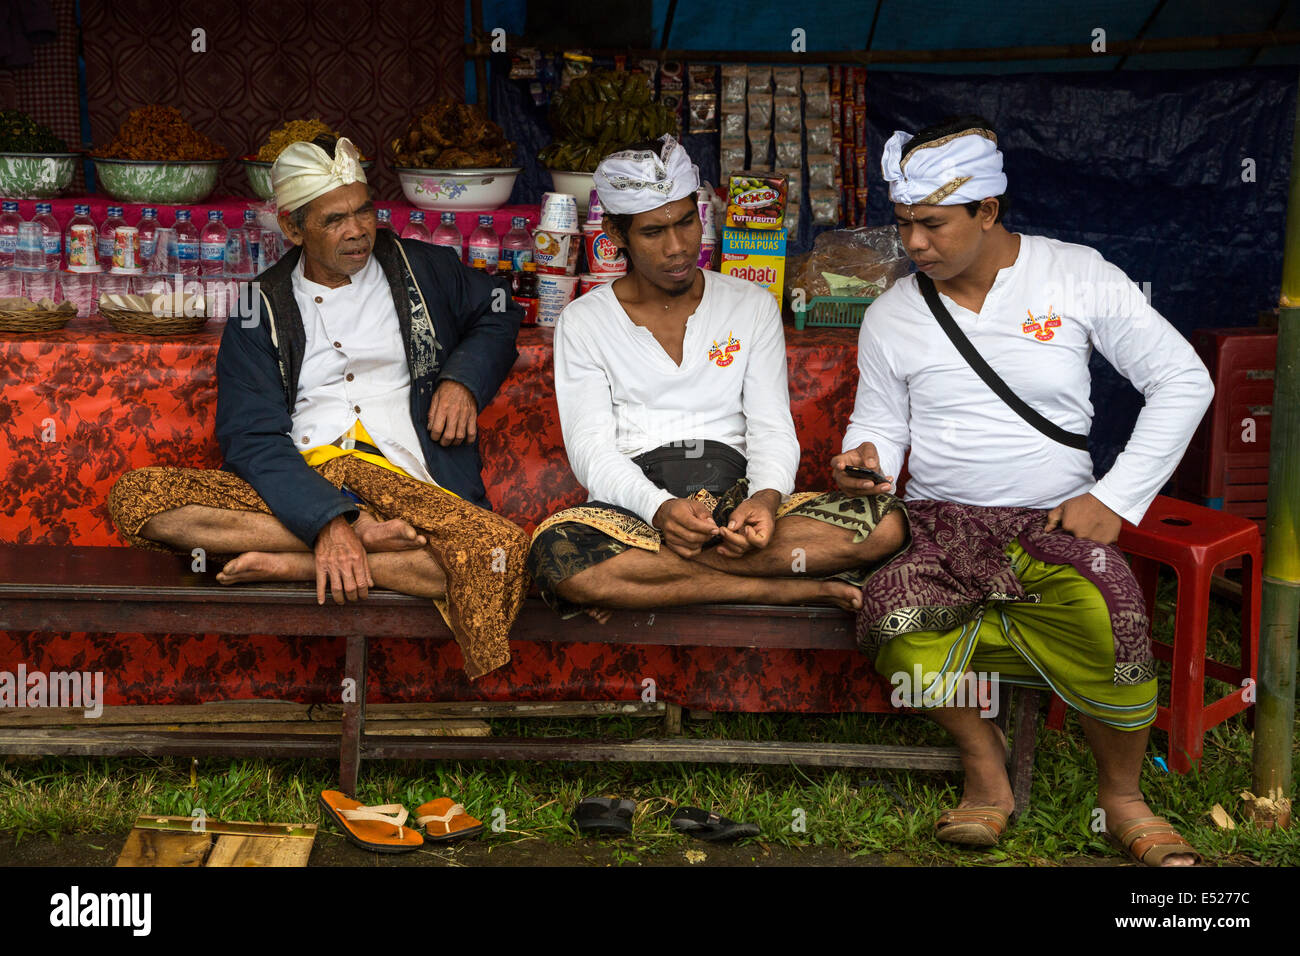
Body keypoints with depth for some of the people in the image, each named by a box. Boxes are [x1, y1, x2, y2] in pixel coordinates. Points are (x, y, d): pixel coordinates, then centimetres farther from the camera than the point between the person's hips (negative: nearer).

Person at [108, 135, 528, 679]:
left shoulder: (421, 268, 18)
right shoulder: (261, 309, 10)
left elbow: (498, 315, 35)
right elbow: (251, 439, -4)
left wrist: (463, 379, 11)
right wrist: (331, 521, -22)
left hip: (406, 485, 0)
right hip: (295, 488, 0)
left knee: (502, 554, -35)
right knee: (136, 498, -26)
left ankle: (294, 565, -26)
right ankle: (366, 535, -28)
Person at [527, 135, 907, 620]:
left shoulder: (752, 305, 15)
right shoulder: (583, 321, 9)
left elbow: (772, 428, 7)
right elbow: (591, 450, -1)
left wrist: (767, 498, -17)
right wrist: (660, 508, -23)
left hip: (736, 497, 2)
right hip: (634, 508, -2)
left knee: (885, 522, -26)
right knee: (554, 552, -38)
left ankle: (642, 579, -26)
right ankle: (782, 589, -28)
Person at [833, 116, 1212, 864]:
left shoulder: (1076, 276, 0)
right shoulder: (892, 316, 8)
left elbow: (1185, 380, 0)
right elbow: (880, 424, 16)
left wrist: (1116, 499, -7)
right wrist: (867, 459, -11)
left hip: (1057, 522, -2)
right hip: (941, 523, 2)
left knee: (1110, 612, -34)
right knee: (893, 620, -32)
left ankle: (1122, 795, -5)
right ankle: (983, 758, -2)